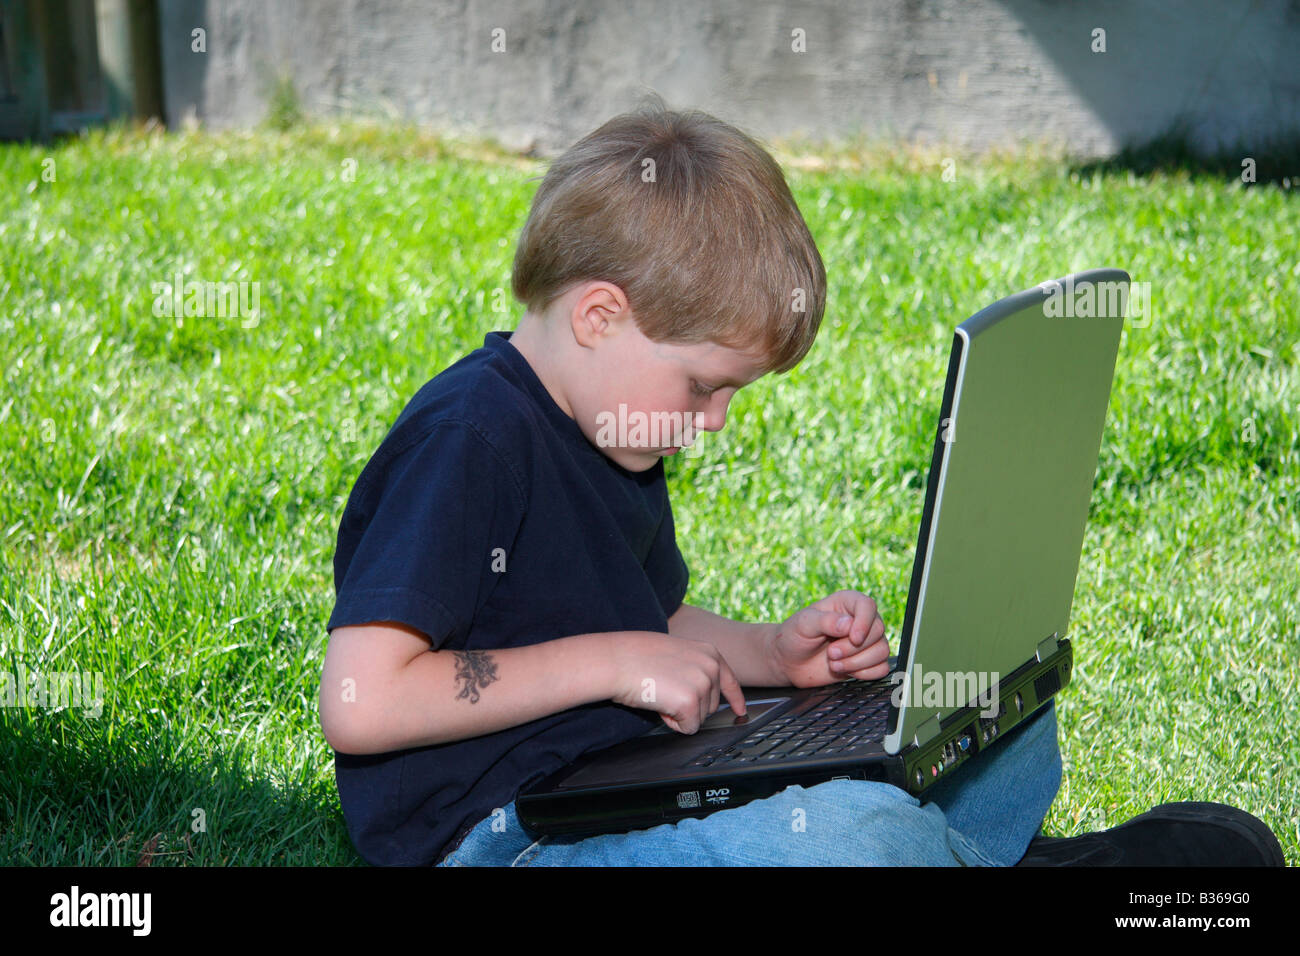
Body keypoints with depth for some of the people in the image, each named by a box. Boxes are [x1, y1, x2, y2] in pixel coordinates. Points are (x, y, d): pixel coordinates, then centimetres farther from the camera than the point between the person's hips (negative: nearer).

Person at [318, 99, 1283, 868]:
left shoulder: (609, 428, 14)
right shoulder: (465, 443, -17)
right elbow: (360, 703, -26)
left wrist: (776, 653, 7)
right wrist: (608, 660, -19)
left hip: (634, 784, 10)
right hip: (505, 836, -10)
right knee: (849, 833, -35)